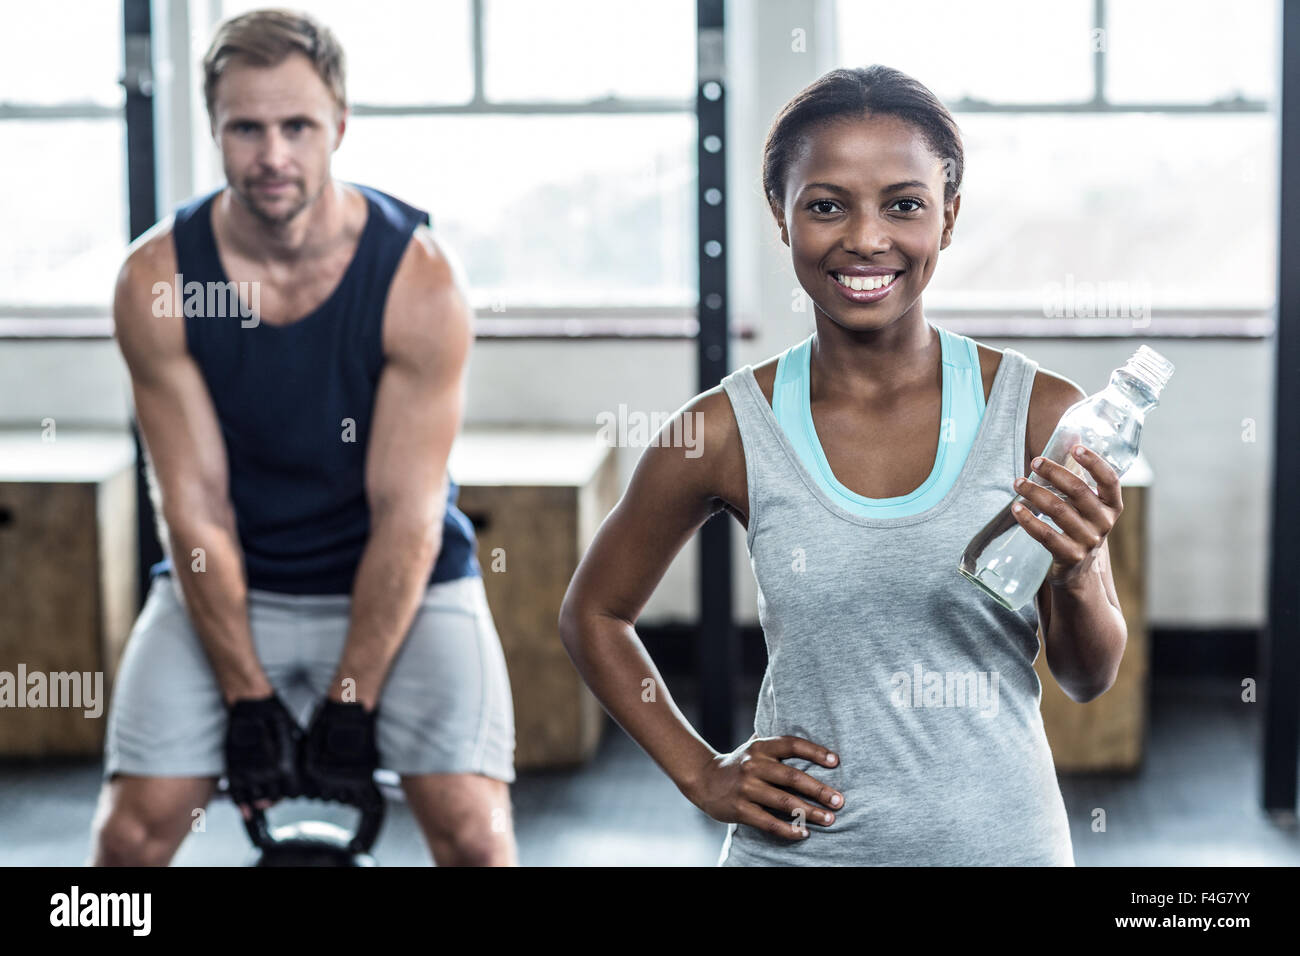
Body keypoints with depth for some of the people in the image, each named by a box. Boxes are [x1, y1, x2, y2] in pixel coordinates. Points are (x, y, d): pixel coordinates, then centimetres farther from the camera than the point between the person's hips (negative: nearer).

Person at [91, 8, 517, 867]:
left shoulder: (420, 276, -17)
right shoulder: (156, 280, -13)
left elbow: (406, 516, -16)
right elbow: (196, 510, -12)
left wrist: (349, 707, -18)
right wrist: (248, 701, -14)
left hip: (399, 578, -1)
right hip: (225, 581, 2)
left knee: (474, 836, -17)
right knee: (134, 830, -12)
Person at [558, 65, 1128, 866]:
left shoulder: (1042, 416, -9)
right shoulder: (726, 432, -9)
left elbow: (1089, 677, 0)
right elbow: (594, 613, 7)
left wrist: (1077, 579, -19)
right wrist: (701, 774, 0)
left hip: (1002, 837, 0)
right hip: (803, 844, 0)